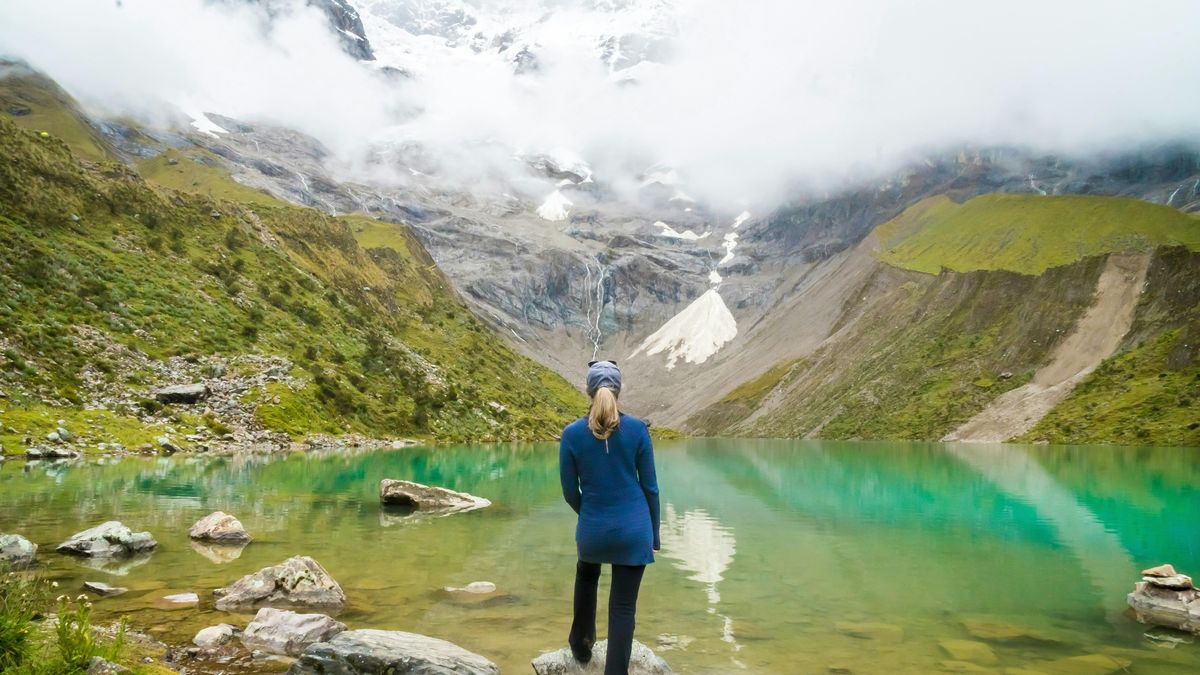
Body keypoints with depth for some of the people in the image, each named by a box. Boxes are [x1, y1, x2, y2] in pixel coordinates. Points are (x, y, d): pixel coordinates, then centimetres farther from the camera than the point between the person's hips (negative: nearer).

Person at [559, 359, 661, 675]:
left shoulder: (572, 433, -9)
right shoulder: (637, 429, -9)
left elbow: (570, 491, -1)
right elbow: (650, 486, -3)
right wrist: (654, 532, 9)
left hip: (593, 528, 1)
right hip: (634, 529, -1)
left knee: (586, 576, 33)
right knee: (623, 606, 6)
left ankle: (581, 646, 43)